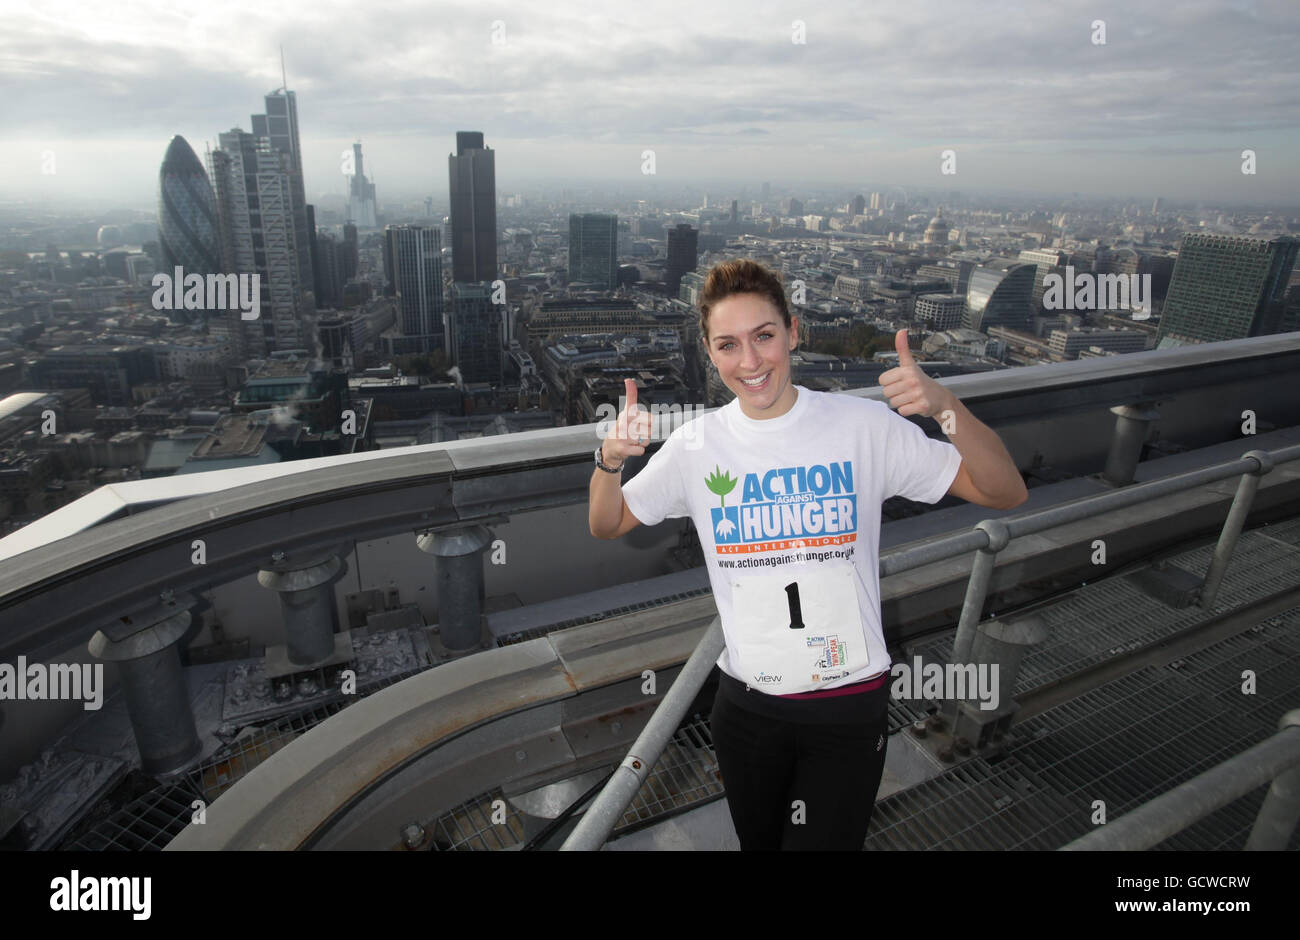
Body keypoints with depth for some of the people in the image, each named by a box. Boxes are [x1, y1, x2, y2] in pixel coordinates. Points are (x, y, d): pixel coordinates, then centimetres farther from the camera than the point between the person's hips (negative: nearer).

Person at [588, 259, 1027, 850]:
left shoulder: (864, 425, -11)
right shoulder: (697, 445, -4)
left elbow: (1005, 494, -10)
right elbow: (606, 525, 7)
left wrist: (944, 406, -28)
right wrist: (610, 459, -14)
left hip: (850, 708, -2)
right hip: (745, 706, 3)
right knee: (759, 843, 23)